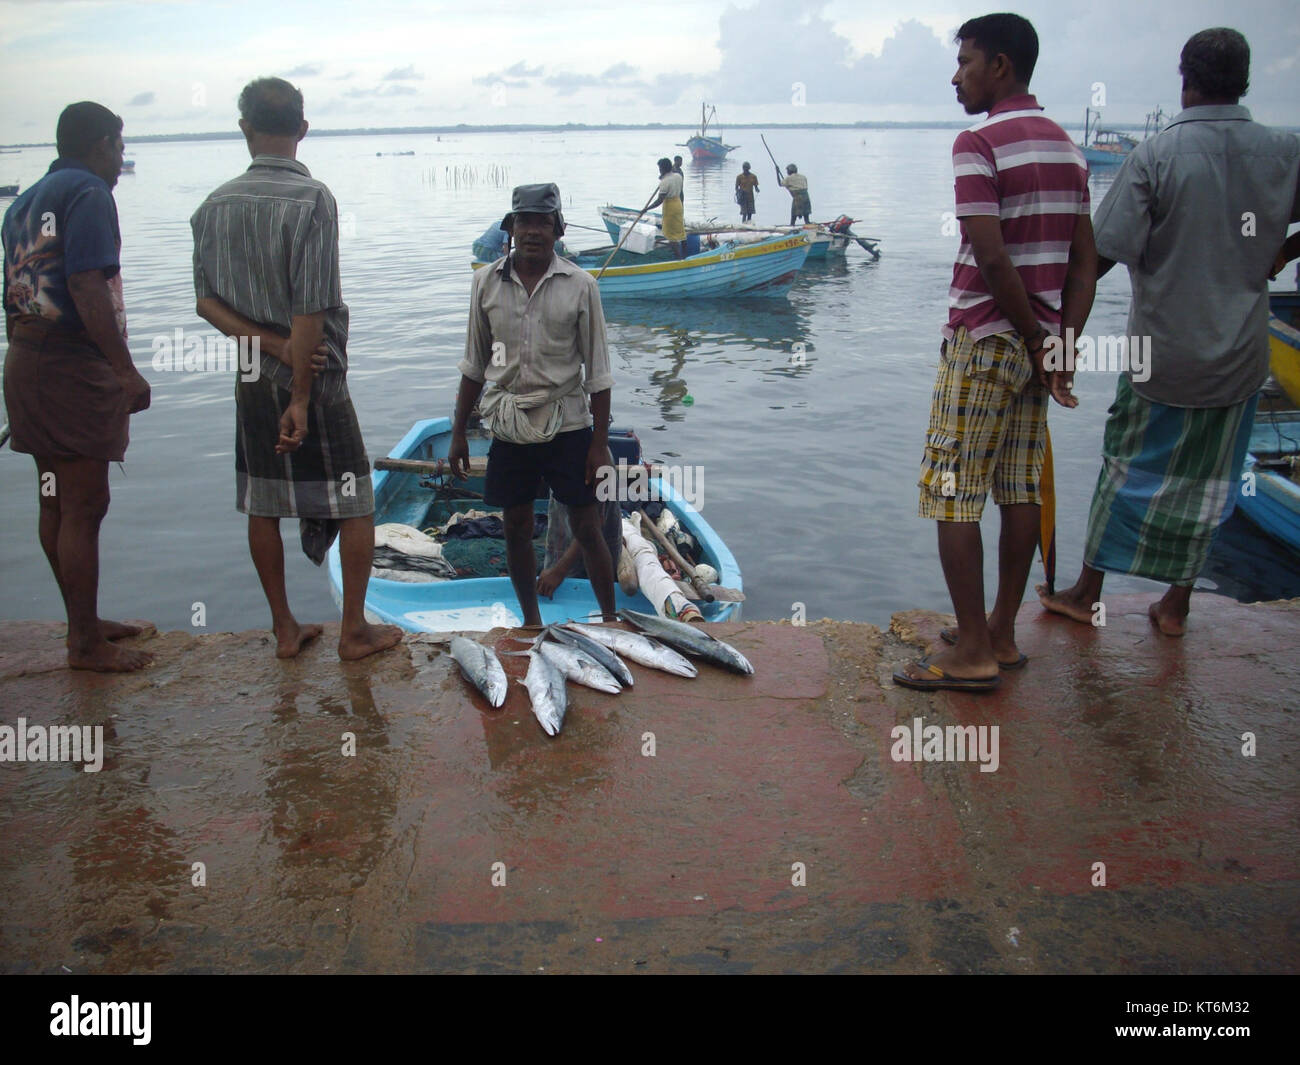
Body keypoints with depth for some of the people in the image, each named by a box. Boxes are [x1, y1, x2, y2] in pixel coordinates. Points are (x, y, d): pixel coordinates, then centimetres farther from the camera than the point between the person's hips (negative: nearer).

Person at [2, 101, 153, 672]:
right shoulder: (89, 194, -10)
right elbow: (88, 289, -20)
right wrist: (126, 371, -20)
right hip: (73, 364, -10)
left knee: (56, 504, 15)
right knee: (83, 507, -4)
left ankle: (83, 621, 27)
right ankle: (86, 644, 3)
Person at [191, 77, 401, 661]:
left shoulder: (213, 206, 3)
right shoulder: (312, 200, -15)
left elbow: (206, 301, 1)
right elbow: (310, 310, -19)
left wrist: (271, 344, -7)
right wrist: (301, 398, -15)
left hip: (251, 379, 6)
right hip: (315, 376, -6)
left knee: (262, 507, 13)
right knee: (355, 503, 7)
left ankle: (285, 629, 22)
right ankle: (354, 630, 12)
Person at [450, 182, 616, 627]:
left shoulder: (580, 286, -5)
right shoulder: (487, 282, 1)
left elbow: (597, 372, -2)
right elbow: (475, 365, 9)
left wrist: (600, 442, -5)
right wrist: (458, 433, 8)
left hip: (566, 425, -2)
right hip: (509, 427, 3)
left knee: (588, 530, 2)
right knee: (516, 529, 10)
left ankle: (610, 620, 18)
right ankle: (532, 622, 27)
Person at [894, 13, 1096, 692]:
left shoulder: (978, 144, -12)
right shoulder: (1067, 148, 13)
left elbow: (992, 259, -21)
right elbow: (1085, 263, 9)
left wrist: (1035, 338, -11)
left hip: (982, 340, -8)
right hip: (1037, 343, 8)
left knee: (953, 496, -2)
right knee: (1021, 492, 11)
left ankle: (972, 652, 1)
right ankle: (1002, 635, 21)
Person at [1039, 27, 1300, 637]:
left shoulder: (1156, 155, -13)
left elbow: (1103, 255, -17)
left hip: (1163, 351, -3)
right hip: (1241, 356, 3)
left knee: (1129, 469, 10)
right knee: (1207, 481, 14)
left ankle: (1087, 592, 21)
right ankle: (1176, 604, 23)